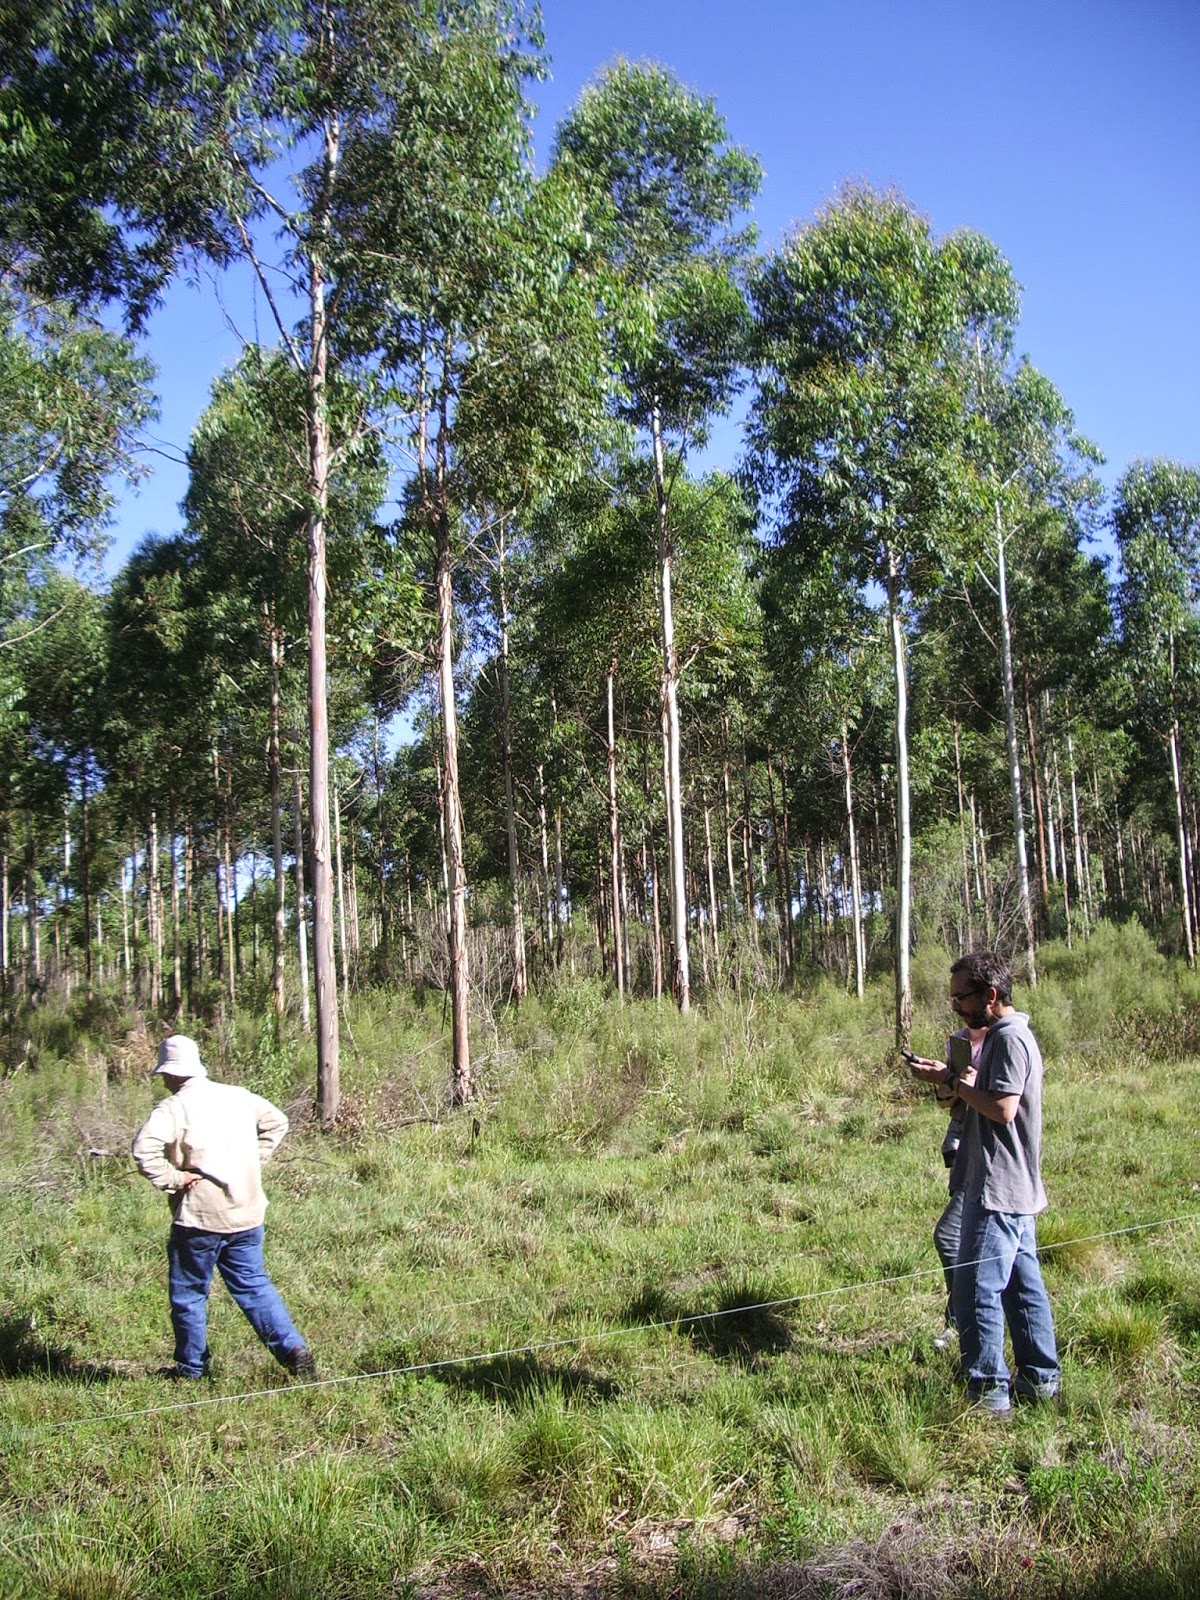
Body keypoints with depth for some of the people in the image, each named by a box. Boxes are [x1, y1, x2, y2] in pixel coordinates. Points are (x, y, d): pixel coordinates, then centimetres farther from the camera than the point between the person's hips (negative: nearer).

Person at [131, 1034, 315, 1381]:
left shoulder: (174, 1108, -12)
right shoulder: (238, 1097, 7)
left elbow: (144, 1149, -27)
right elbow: (276, 1122, 19)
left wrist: (172, 1179, -15)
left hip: (199, 1218, -5)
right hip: (246, 1214, 5)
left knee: (188, 1294, 12)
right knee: (254, 1285, 13)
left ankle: (192, 1368, 21)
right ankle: (293, 1349, 2)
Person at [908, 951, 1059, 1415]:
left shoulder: (1010, 1038, -16)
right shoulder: (1003, 1035, 15)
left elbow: (1002, 1107, -24)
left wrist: (952, 1081, -16)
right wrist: (952, 1077, 3)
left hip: (998, 1190, -11)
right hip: (1015, 1188, 11)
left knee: (978, 1288, -7)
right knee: (1021, 1284, 15)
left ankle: (988, 1390, -2)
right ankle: (1040, 1377, 23)